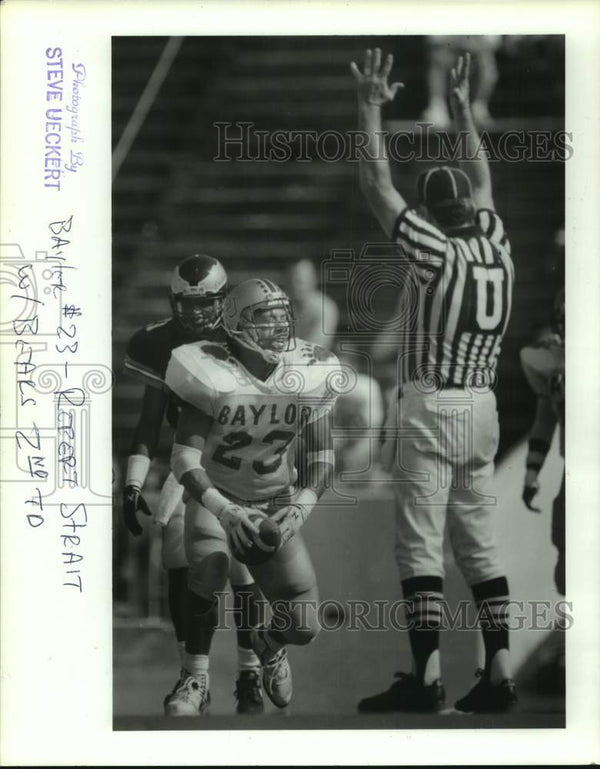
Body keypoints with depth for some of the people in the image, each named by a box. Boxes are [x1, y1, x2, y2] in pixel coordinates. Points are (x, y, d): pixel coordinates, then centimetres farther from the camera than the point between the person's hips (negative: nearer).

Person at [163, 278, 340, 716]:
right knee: (209, 564, -36)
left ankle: (268, 643, 33)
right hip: (214, 499, -3)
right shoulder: (211, 374, -18)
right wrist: (224, 510, -32)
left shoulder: (310, 374, -8)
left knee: (304, 626, -8)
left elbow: (322, 458, -2)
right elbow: (185, 459, -18)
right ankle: (196, 681, -15)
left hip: (275, 504, 3)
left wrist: (300, 508, -19)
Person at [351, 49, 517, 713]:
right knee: (479, 546, 9)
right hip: (482, 409, 6)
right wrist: (462, 111, 31)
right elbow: (481, 182, 23)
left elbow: (377, 185, -8)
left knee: (421, 547, -6)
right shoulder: (497, 248, 6)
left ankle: (427, 678, -10)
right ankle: (498, 673, 8)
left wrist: (371, 108, -1)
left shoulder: (436, 254, -10)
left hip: (431, 409, -6)